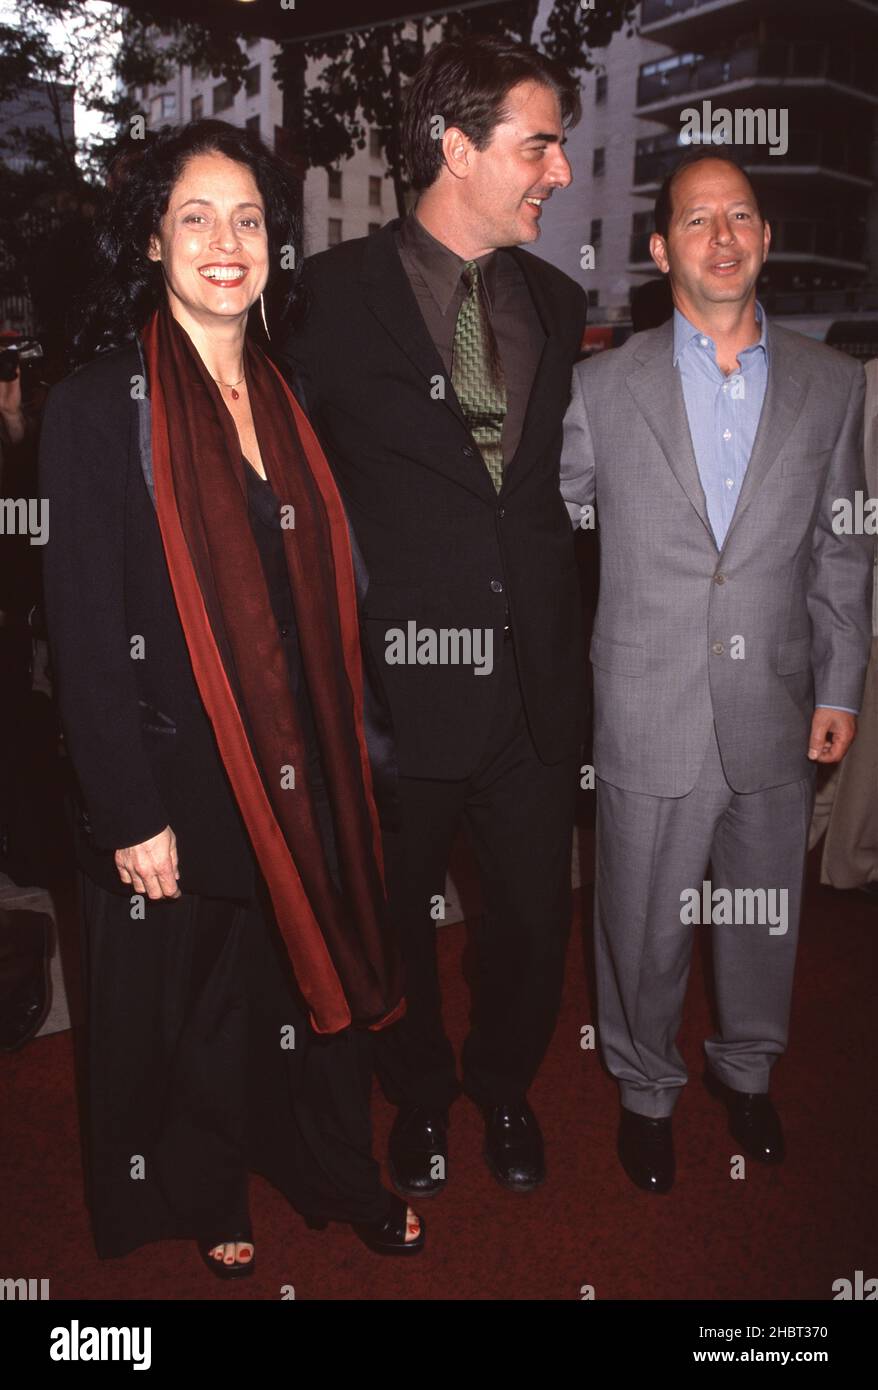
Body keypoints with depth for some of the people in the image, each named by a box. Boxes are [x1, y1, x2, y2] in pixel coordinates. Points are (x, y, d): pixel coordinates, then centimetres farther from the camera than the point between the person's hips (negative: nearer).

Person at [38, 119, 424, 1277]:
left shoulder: (286, 400, 7)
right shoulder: (99, 404, -10)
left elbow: (322, 595, 11)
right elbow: (84, 630, -13)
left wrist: (340, 763, 9)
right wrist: (132, 815, -15)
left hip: (305, 772, 5)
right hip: (182, 780, -4)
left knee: (320, 975, 18)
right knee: (195, 1007, 14)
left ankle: (340, 1175, 43)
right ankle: (206, 1203, 42)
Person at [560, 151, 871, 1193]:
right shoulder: (604, 386, -1)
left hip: (776, 715, 2)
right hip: (650, 716, -2)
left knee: (764, 914, 18)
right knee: (644, 925, 11)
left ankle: (747, 1069, 45)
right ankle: (646, 1090, 36)